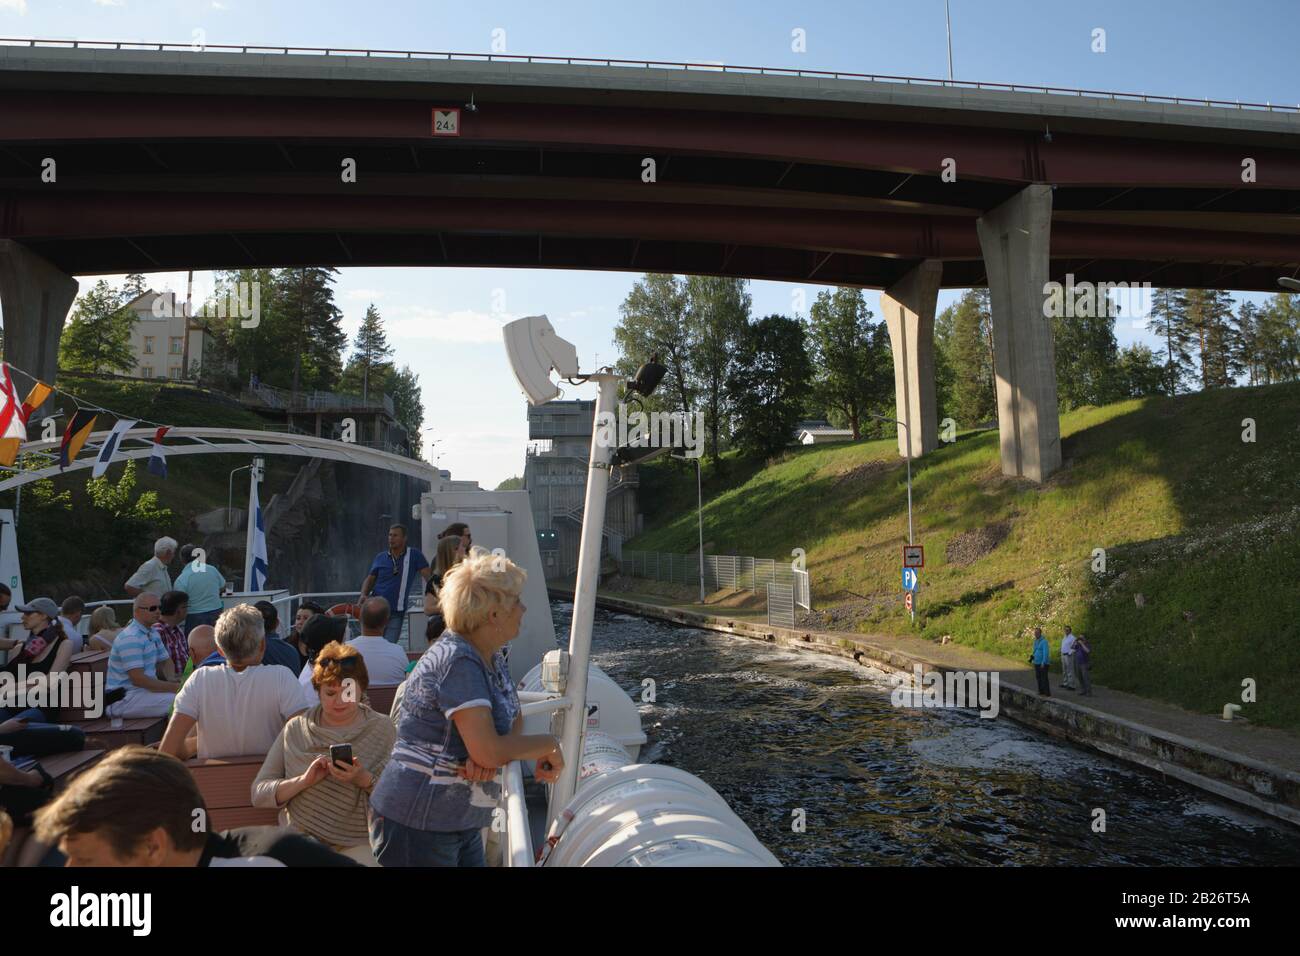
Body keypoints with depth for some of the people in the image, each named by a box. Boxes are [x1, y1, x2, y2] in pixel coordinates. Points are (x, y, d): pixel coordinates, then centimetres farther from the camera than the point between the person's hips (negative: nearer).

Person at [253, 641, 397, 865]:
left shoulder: (383, 728, 3)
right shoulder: (295, 729, 8)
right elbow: (259, 794, 2)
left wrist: (365, 779, -21)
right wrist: (304, 781, -15)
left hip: (358, 844, -3)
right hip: (299, 840, 3)